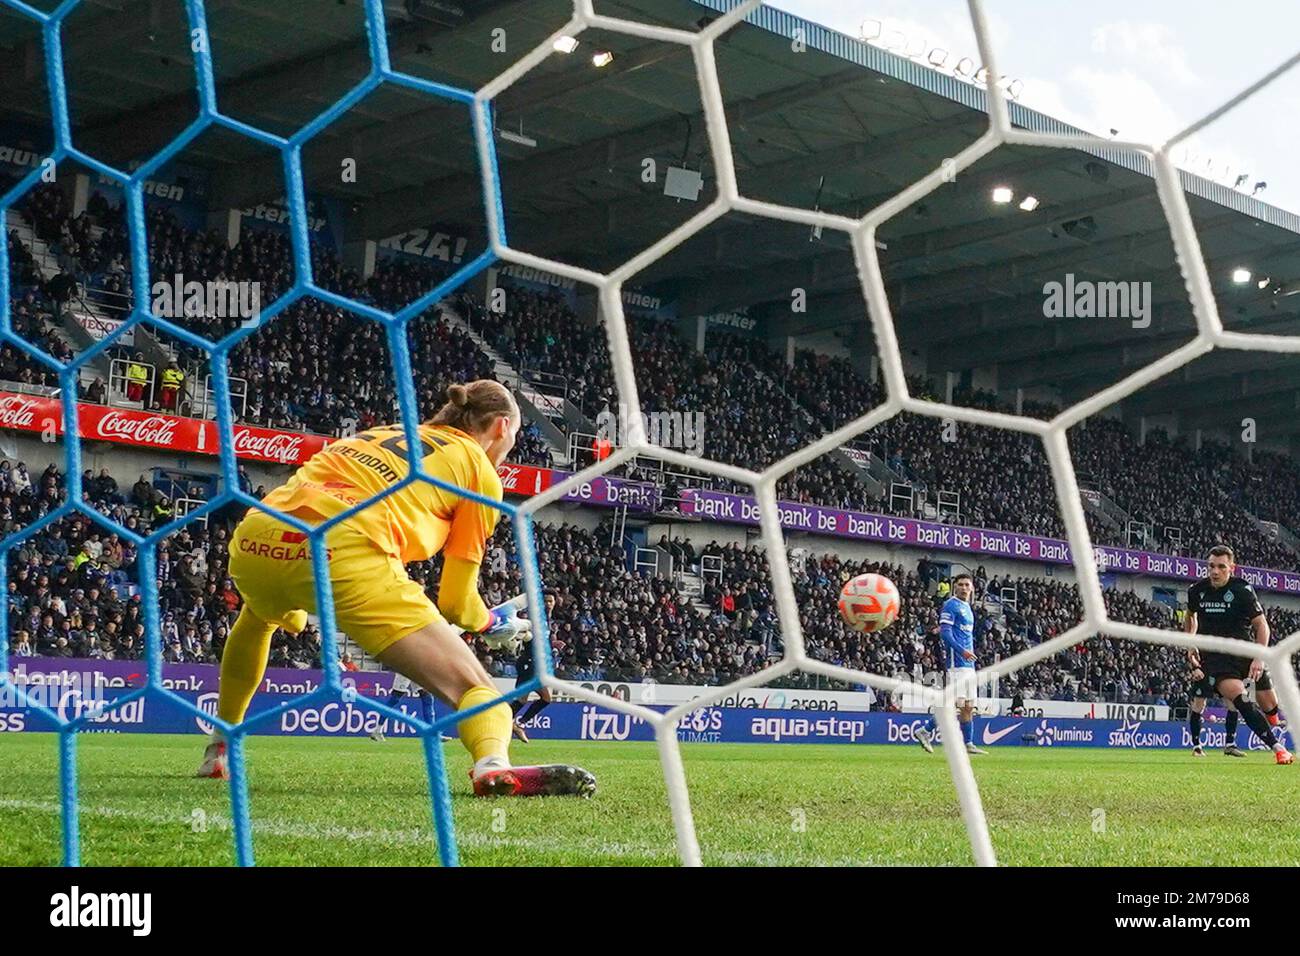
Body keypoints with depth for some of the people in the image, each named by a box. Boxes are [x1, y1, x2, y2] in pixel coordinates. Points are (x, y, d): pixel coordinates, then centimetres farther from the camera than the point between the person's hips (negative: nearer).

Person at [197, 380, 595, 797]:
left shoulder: (384, 433, 33)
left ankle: (219, 748, 48)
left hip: (253, 541, 7)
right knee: (473, 686, -4)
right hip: (345, 555, -7)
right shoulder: (480, 469, 15)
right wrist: (495, 623, 34)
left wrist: (292, 608, 58)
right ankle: (493, 765, -35)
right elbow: (454, 602, 11)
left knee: (258, 615, 43)